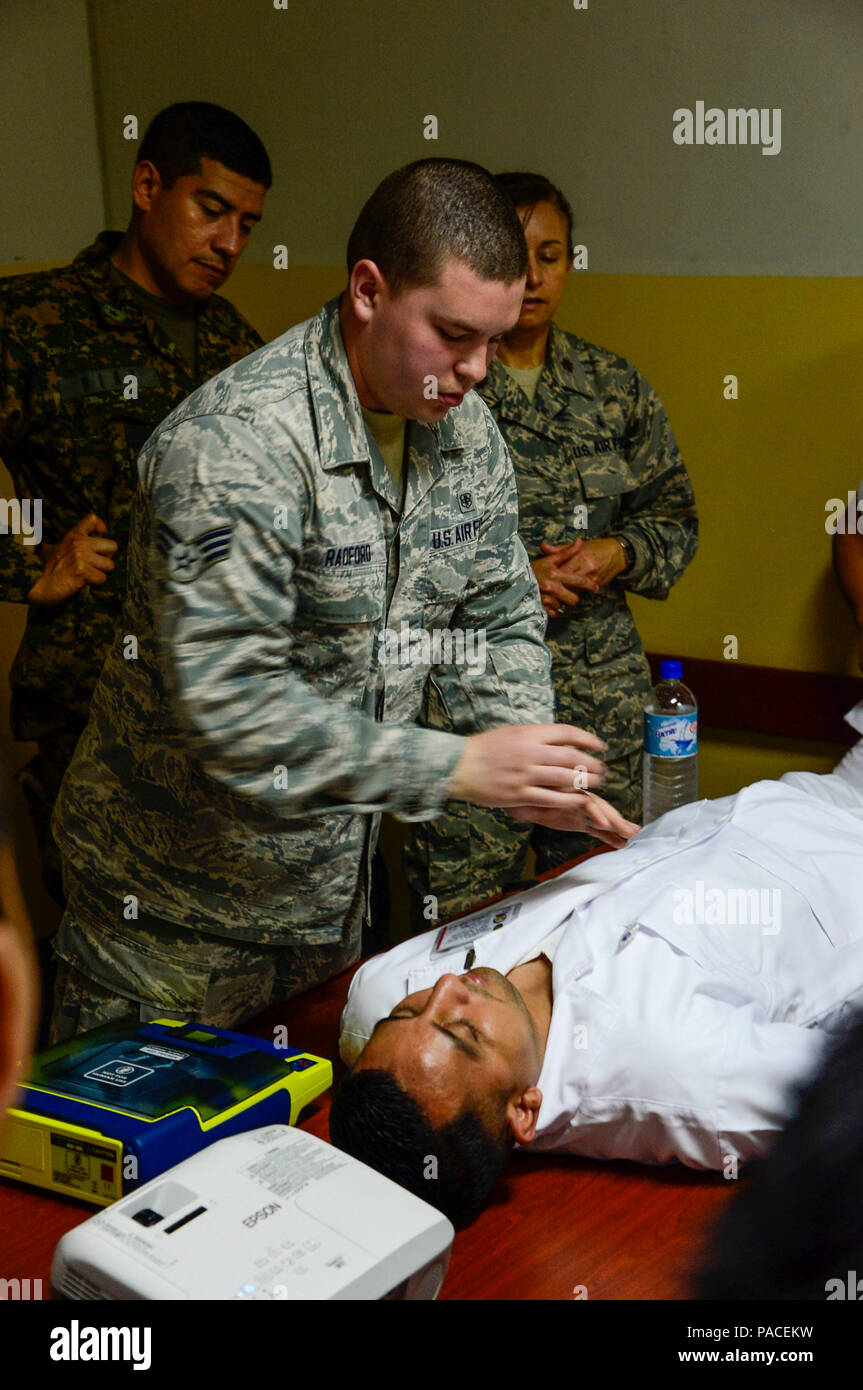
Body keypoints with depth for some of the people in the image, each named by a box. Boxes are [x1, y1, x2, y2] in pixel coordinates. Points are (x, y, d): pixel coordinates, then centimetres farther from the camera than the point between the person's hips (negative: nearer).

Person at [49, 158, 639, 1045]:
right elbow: (225, 700, -32)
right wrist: (456, 766, -30)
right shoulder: (239, 440, -27)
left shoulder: (467, 432, -1)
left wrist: (537, 777, -9)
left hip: (338, 887, 7)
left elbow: (499, 618, 8)